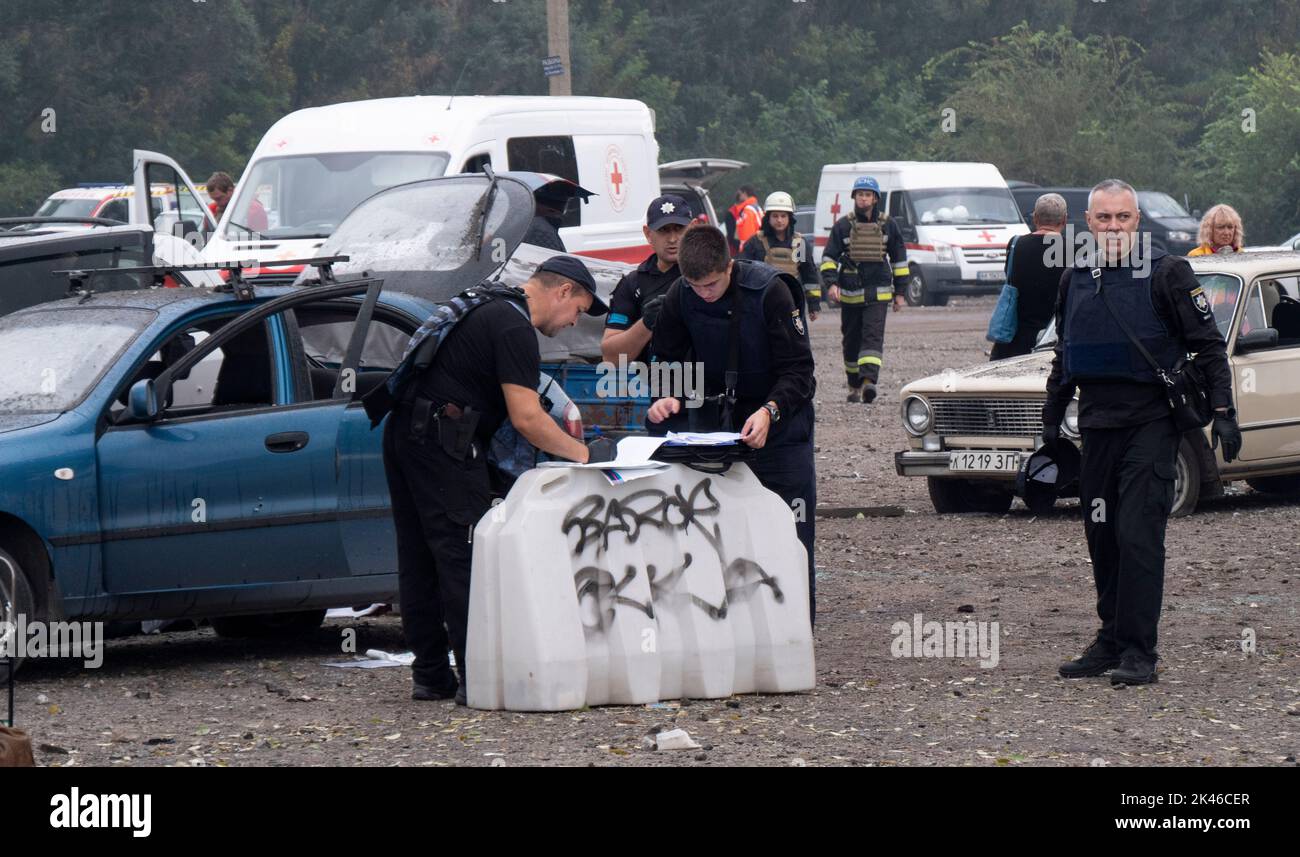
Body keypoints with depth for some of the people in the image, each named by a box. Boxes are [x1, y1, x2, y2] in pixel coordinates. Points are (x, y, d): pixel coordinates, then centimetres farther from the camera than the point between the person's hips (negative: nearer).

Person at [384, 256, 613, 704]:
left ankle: (431, 675, 14)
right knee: (465, 557, -9)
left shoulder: (489, 311, 21)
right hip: (442, 444, -10)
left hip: (404, 432, 10)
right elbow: (527, 419, -16)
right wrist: (585, 455, -9)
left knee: (419, 560, 10)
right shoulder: (514, 328, -11)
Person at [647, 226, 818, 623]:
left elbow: (798, 369, -19)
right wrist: (668, 397, -20)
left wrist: (769, 412, -35)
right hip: (717, 422, 3)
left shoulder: (769, 291, -20)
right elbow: (670, 362, 2)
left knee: (790, 530, -5)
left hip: (778, 422, -3)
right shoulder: (679, 298, -8)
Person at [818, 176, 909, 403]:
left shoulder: (888, 225, 5)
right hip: (850, 293, 1)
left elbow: (899, 258, 13)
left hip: (878, 293, -1)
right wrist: (831, 283, -13)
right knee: (851, 340, 9)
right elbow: (829, 257, 3)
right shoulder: (843, 225, 3)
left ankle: (869, 381, -29)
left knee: (873, 337, -16)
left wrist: (899, 292, 11)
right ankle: (854, 386, 21)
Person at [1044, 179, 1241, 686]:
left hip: (1152, 422, -5)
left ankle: (1139, 653, -9)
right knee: (1102, 537, 8)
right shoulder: (1075, 280, 10)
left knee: (1139, 535, -11)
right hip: (1097, 425, 5)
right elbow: (1064, 358, 21)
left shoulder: (1166, 275, -6)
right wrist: (1051, 420, 21)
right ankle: (1111, 641, 18)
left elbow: (1209, 347, -3)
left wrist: (1223, 411, -10)